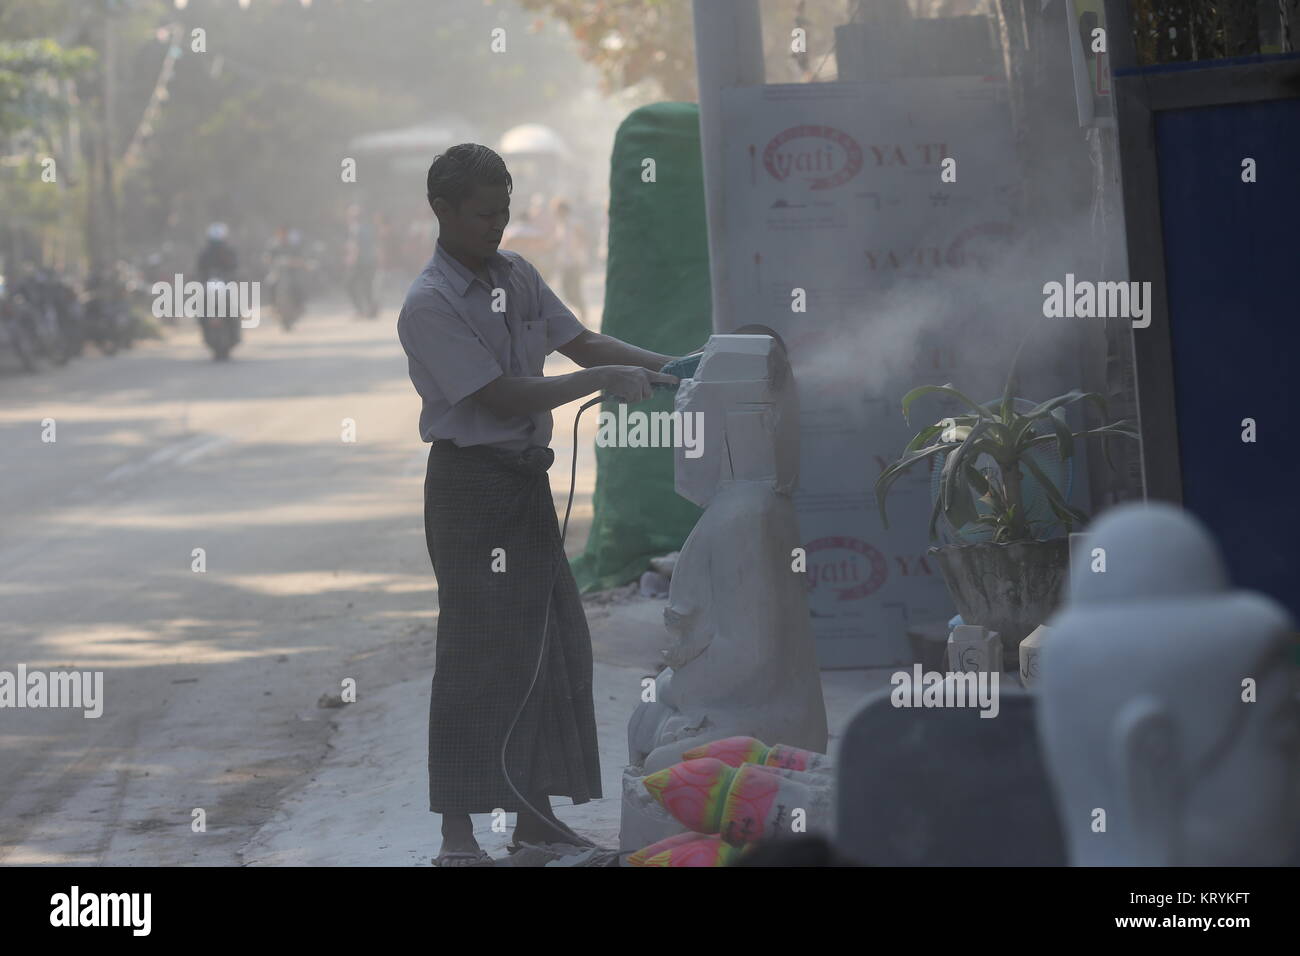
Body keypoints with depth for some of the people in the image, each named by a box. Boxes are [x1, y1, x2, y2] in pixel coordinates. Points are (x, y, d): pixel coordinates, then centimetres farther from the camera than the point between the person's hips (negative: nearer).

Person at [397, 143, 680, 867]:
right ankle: (458, 834, -3)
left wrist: (666, 368, -1)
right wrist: (603, 380, -17)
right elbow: (504, 397, -19)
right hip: (472, 485, -8)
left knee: (558, 643, 10)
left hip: (527, 480, 8)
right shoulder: (430, 306, -15)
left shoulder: (516, 275, 9)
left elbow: (581, 341, 12)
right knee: (479, 652, -8)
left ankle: (535, 812, 20)